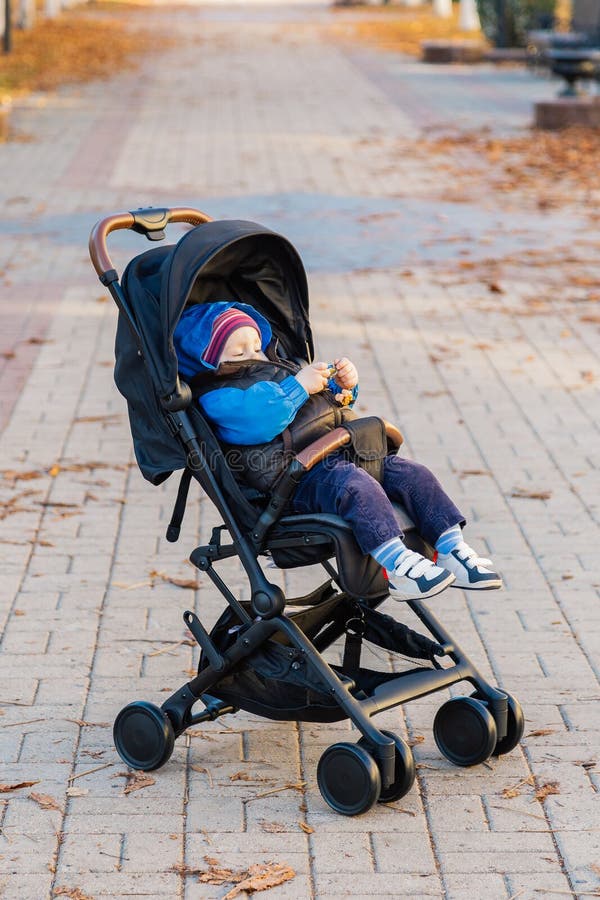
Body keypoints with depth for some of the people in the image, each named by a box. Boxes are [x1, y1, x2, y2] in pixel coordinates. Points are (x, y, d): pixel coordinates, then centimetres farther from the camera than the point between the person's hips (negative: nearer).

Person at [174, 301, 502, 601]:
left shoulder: (278, 367, 32)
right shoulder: (217, 398, 2)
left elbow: (330, 401, 40)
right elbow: (258, 418, -20)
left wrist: (344, 384, 17)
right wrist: (299, 386, -12)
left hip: (348, 454, 9)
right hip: (300, 476, -9)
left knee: (413, 475, -6)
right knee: (355, 485, -37)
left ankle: (452, 551, -10)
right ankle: (395, 564, -44)